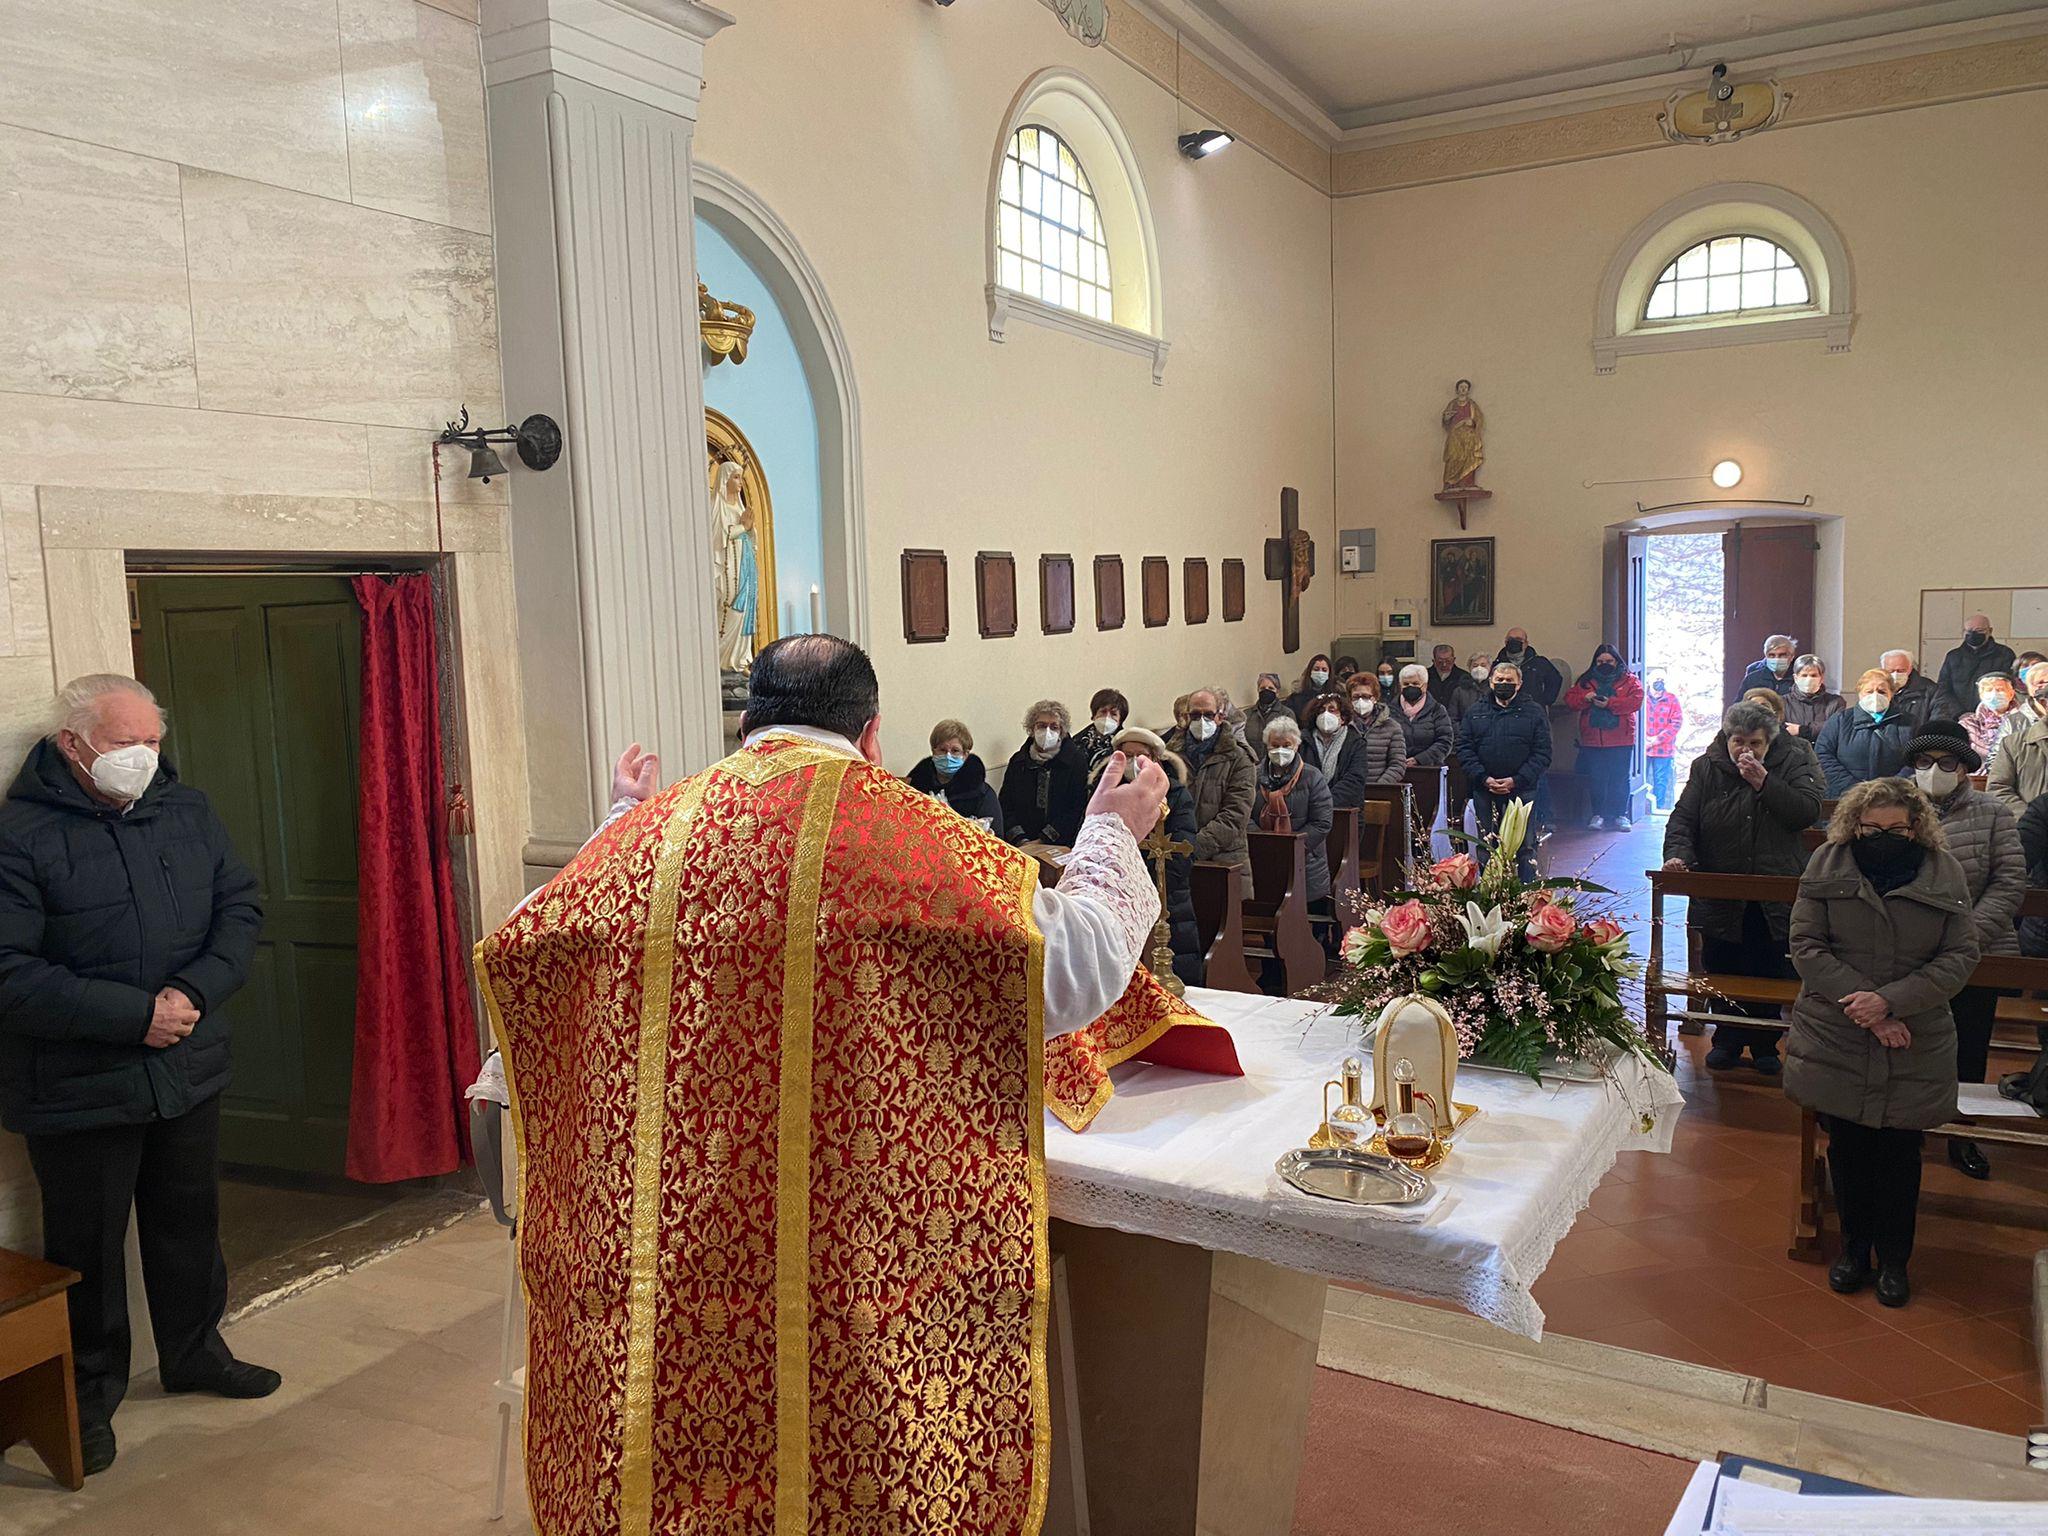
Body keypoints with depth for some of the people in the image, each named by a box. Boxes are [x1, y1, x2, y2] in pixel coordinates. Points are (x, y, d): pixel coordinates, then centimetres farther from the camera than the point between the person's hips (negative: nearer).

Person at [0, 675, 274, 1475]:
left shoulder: (186, 810, 2)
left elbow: (240, 908, 2)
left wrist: (195, 991, -15)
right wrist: (133, 1014, -23)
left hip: (188, 1073, 5)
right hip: (79, 1089, -5)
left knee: (190, 1222, 20)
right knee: (88, 1248, 10)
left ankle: (193, 1349, 41)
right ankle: (89, 1394, 30)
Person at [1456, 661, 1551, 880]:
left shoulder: (1534, 712, 4)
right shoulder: (1476, 712, 11)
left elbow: (1542, 753, -2)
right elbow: (1464, 749, 4)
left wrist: (1517, 780, -13)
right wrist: (1484, 778, -10)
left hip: (1521, 790, -2)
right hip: (1484, 791, 2)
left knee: (1525, 845, 0)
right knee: (1486, 846, 7)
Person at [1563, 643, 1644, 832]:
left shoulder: (1629, 680, 5)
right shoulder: (1586, 680, 12)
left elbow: (1636, 700, -11)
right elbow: (1569, 700, 4)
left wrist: (1610, 703, -19)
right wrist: (1585, 698, -16)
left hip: (1621, 741, -2)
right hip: (1592, 740, 2)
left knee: (1620, 779, 2)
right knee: (1596, 779, 4)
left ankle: (1620, 815, 12)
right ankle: (1598, 814, 13)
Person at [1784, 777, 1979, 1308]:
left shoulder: (1944, 873, -4)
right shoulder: (1827, 864, -5)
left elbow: (1961, 956, -6)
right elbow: (1806, 945, -7)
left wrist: (1890, 1000, -18)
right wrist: (1863, 1007, -17)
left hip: (1915, 1045, 0)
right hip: (1835, 1040, 0)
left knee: (1900, 1152, 10)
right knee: (1847, 1147, 12)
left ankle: (1894, 1258, 28)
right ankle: (1854, 1248, 31)